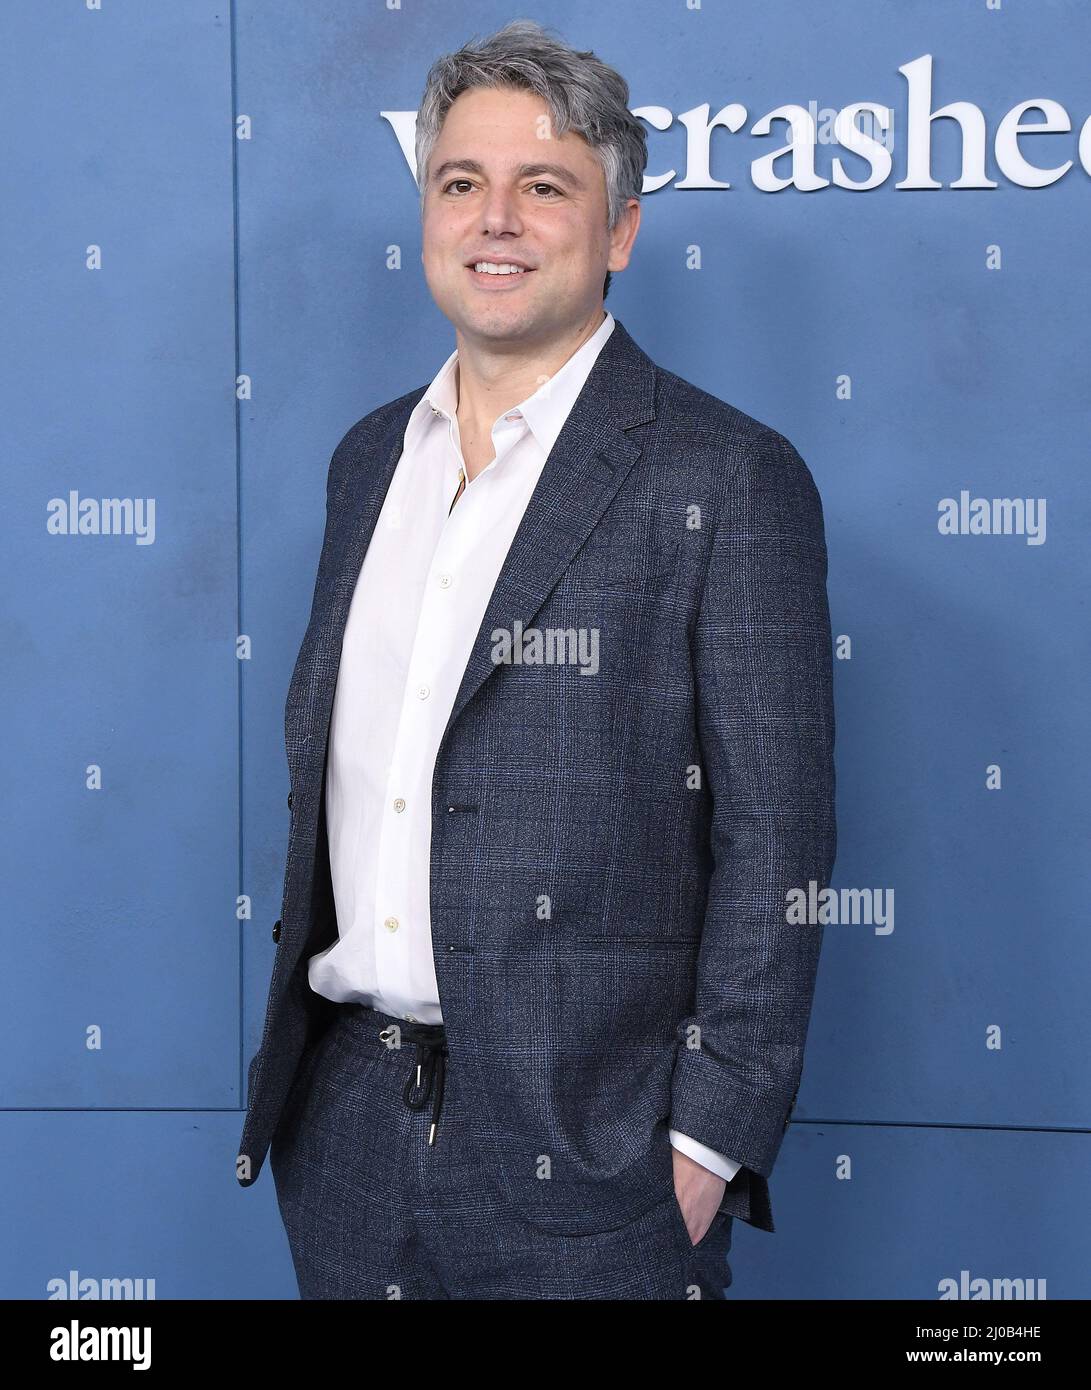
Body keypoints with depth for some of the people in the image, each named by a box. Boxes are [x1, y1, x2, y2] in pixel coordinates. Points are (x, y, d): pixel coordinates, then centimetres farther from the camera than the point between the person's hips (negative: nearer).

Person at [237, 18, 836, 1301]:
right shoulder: (370, 457, 11)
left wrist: (709, 1138, -14)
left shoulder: (727, 479, -9)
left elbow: (773, 845, -10)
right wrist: (297, 1030, 14)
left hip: (581, 1145, -5)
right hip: (347, 1118, 6)